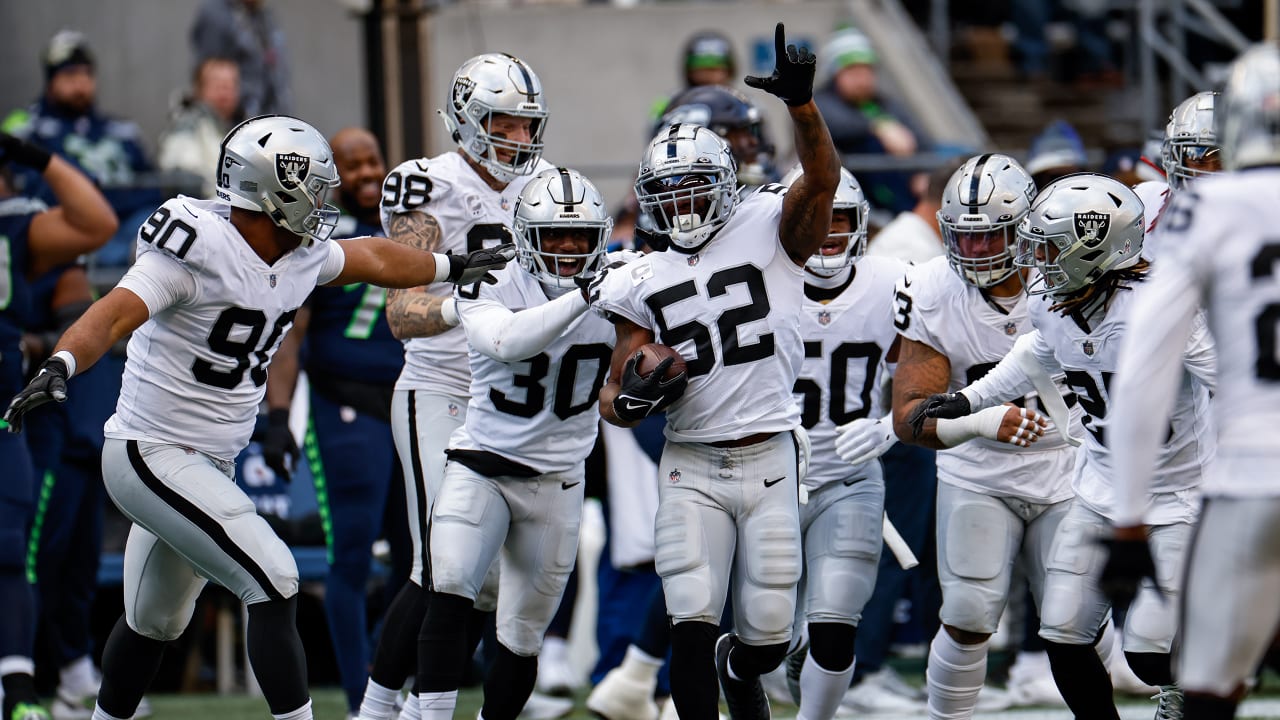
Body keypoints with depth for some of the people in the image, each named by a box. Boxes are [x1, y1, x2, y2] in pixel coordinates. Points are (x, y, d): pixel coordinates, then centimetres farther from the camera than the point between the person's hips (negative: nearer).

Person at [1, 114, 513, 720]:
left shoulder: (301, 255, 5)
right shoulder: (201, 248, -21)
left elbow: (373, 259, 25)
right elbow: (113, 316, -30)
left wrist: (454, 268, 38)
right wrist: (59, 368, -48)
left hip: (208, 464, 9)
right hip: (152, 457, -9)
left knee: (154, 622, 20)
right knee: (273, 582, -15)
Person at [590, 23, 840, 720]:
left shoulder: (768, 231, 0)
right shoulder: (645, 282, 7)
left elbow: (822, 179, -20)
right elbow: (614, 395, 9)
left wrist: (801, 102, -36)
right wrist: (630, 400, -15)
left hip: (769, 460, -1)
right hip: (691, 471, 1)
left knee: (767, 636, 6)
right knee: (692, 628, -13)